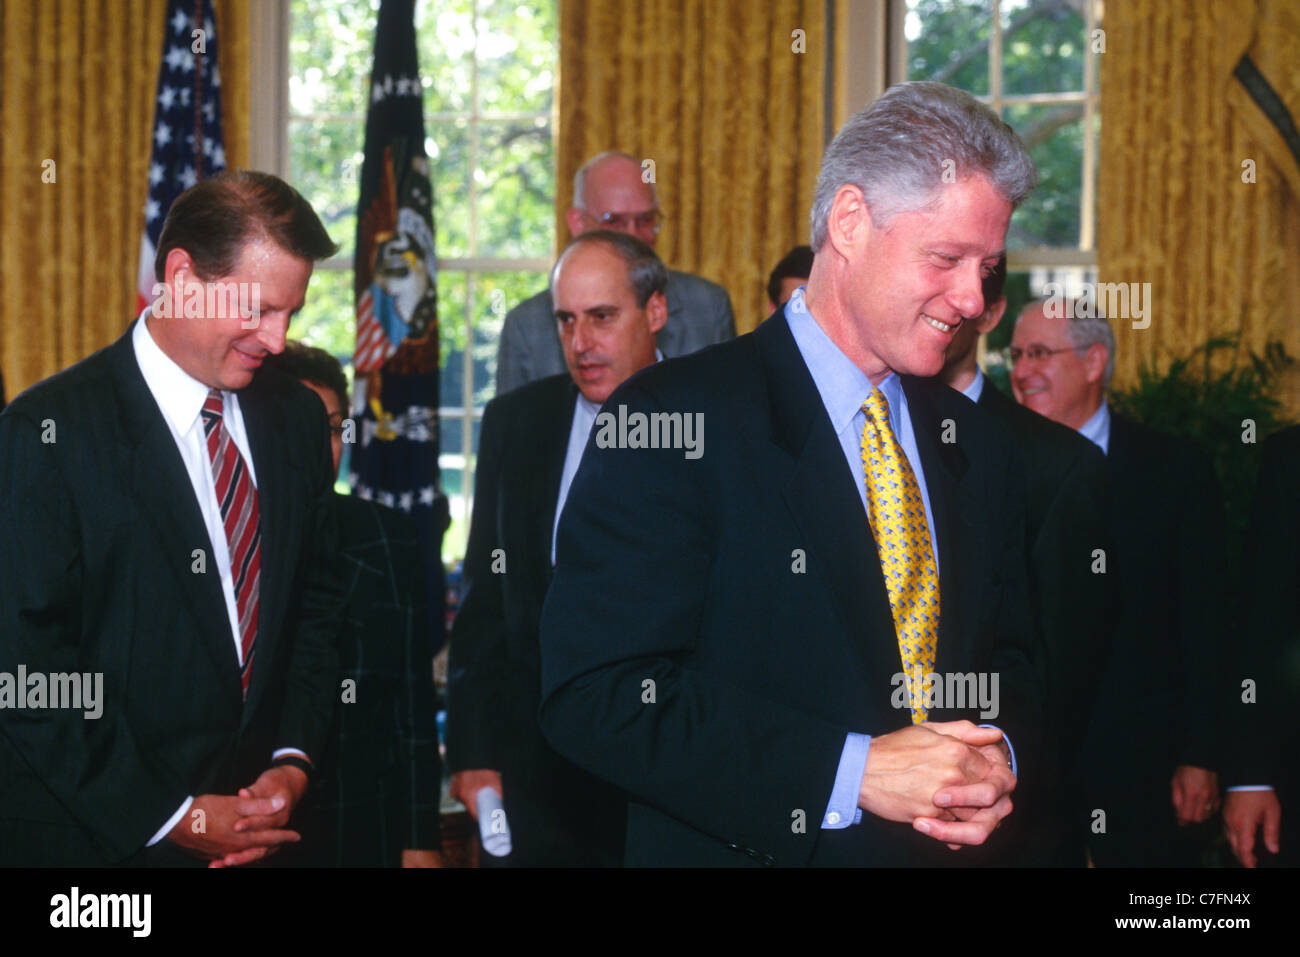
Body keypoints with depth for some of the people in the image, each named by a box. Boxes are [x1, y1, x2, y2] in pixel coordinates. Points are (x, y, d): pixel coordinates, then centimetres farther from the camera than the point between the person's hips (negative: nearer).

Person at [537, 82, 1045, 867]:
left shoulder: (978, 450, 6)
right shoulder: (672, 423, -14)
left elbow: (1010, 664, 14)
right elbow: (595, 693, -20)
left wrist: (996, 761, -9)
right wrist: (849, 773, -24)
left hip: (953, 848, 6)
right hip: (743, 848, -5)